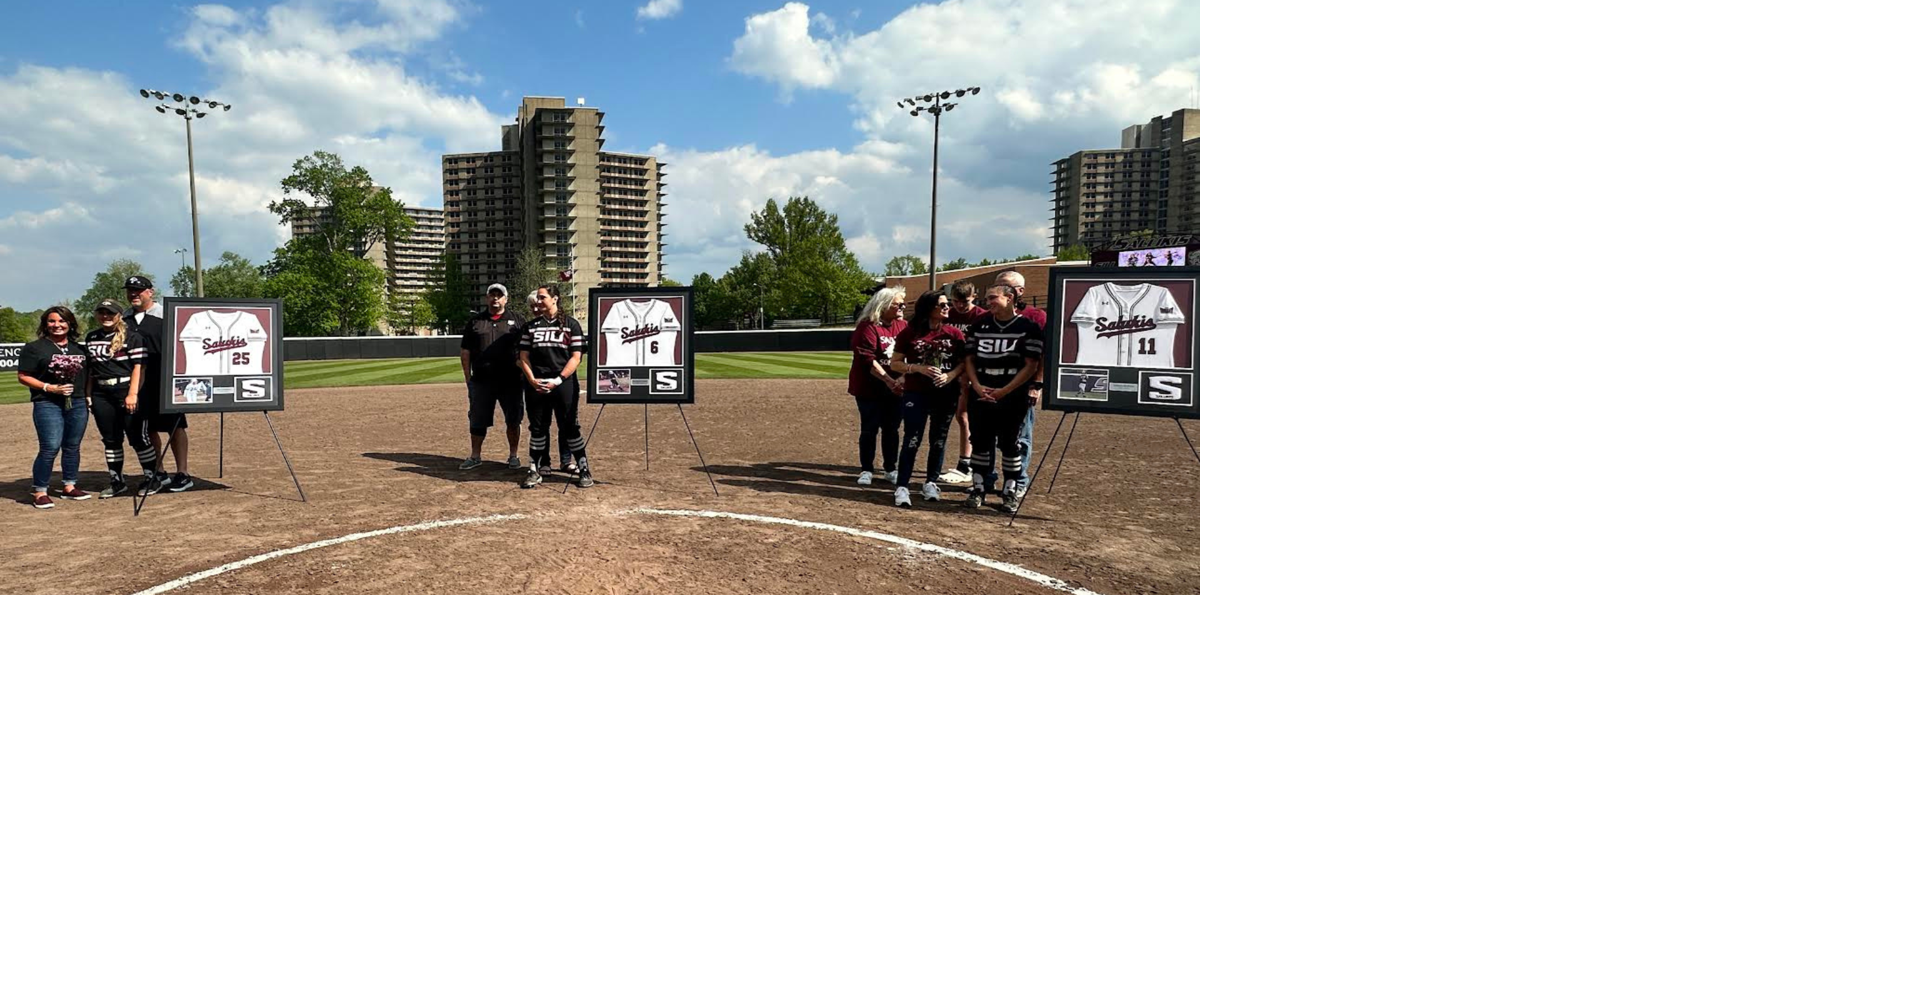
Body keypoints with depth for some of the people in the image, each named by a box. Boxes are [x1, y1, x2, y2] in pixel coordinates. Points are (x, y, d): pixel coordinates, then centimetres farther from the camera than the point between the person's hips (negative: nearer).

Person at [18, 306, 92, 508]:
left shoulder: (79, 347, 14)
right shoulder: (35, 348, 0)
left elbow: (87, 373, 20)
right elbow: (23, 377, -2)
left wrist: (87, 395, 7)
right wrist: (49, 387, -13)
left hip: (77, 403, 5)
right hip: (48, 404, -5)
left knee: (72, 446, 10)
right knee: (50, 448, -11)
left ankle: (69, 487, 20)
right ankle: (40, 492, -3)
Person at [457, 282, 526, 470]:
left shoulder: (518, 320, 7)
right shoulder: (475, 321, 11)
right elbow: (465, 352, 11)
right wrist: (468, 378, 4)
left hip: (511, 381, -2)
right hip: (481, 381, 2)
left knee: (513, 420, 4)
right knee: (477, 420, 6)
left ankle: (513, 455, 15)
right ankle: (475, 456, 17)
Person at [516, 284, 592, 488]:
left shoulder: (570, 324, 4)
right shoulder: (531, 326, 13)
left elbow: (576, 357, -2)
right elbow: (524, 356, 11)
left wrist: (558, 379, -12)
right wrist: (531, 380, -6)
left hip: (564, 384, -3)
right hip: (536, 385, 3)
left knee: (570, 427, -2)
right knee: (537, 428, 7)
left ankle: (584, 469, 4)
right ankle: (535, 469, 15)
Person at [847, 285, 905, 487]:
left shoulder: (903, 326, 6)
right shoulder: (867, 327, -12)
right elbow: (867, 359, -20)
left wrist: (900, 380, -12)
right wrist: (888, 380, -25)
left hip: (895, 389, 5)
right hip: (869, 389, -5)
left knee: (891, 430, 10)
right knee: (869, 429, 2)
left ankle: (891, 470, 19)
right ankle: (866, 470, 12)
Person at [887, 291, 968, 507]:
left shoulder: (954, 334, 3)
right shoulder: (910, 333, -2)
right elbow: (895, 363, 1)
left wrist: (950, 375, -14)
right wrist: (918, 368, -15)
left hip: (946, 394, 3)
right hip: (916, 394, -2)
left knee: (939, 440, 9)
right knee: (912, 440, -6)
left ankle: (930, 483, 23)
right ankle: (902, 487, -4)